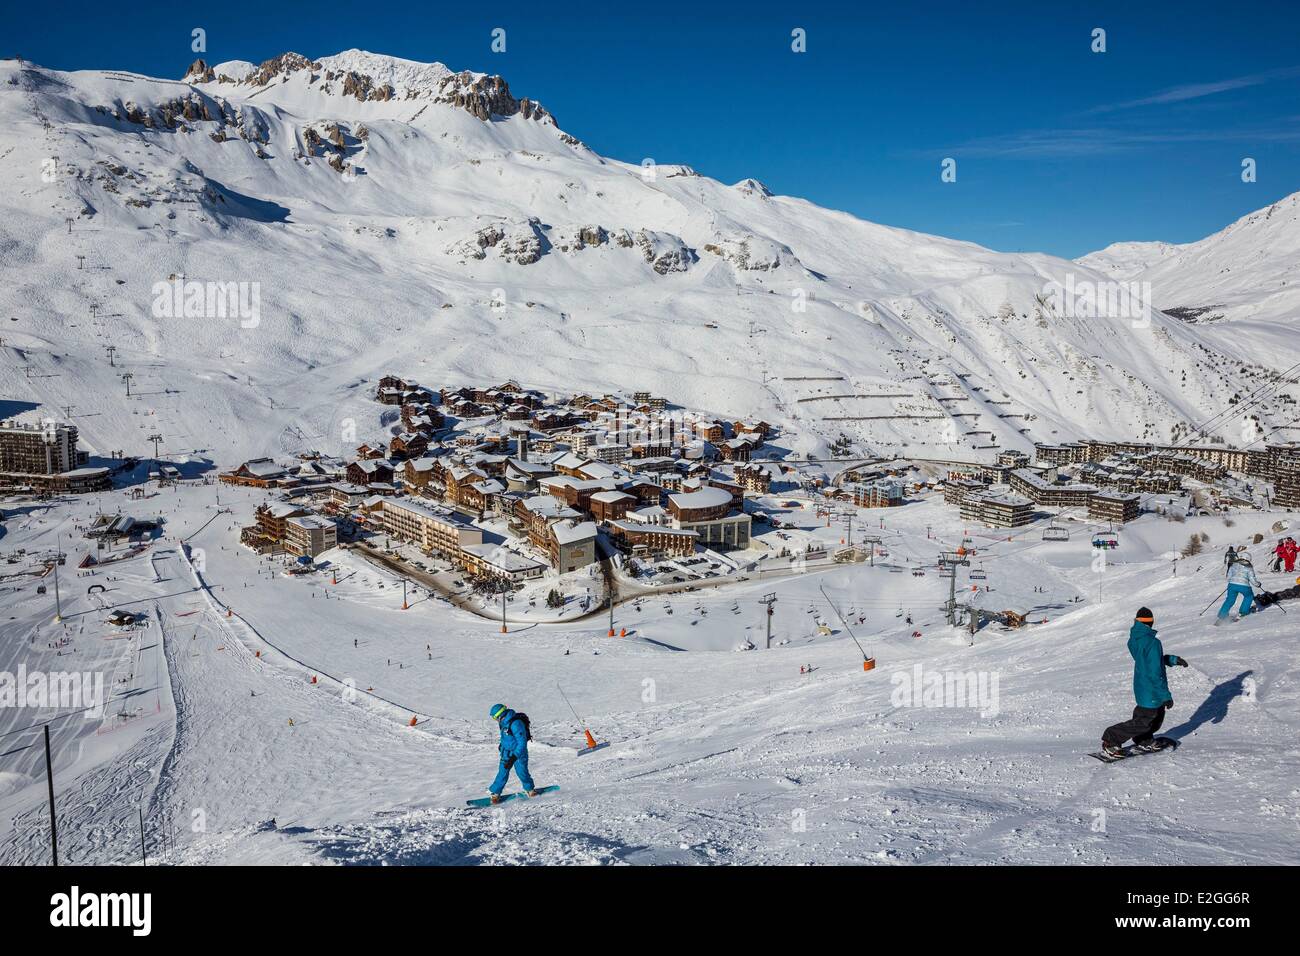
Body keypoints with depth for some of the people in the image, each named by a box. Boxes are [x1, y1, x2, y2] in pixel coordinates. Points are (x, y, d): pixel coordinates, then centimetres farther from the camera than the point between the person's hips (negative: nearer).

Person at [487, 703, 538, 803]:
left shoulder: (516, 724, -31)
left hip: (519, 752, -6)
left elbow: (522, 743, -31)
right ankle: (495, 792, 10)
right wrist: (502, 744, 36)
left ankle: (530, 789, 31)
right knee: (503, 772, 2)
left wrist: (513, 758, -35)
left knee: (522, 772, 6)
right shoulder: (505, 722, -3)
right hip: (506, 752, 6)